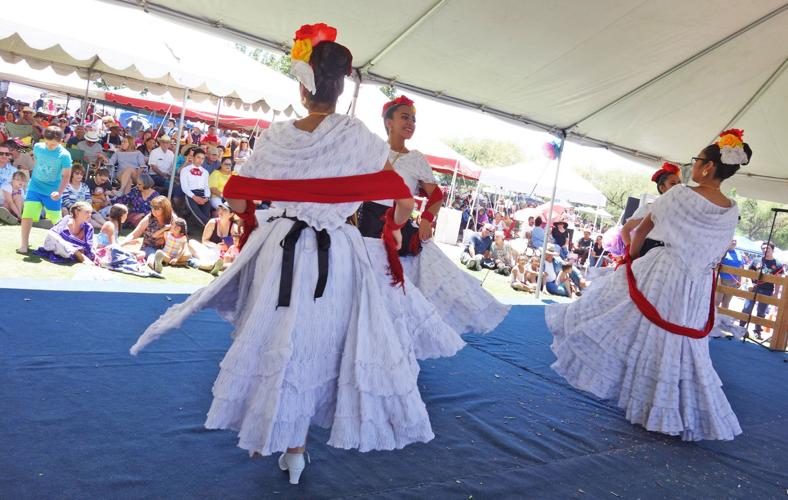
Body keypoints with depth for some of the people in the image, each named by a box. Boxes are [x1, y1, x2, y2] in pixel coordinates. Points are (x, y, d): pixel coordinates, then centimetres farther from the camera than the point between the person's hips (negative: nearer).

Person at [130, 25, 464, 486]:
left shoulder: (275, 137, -2)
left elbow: (237, 200, 5)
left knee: (273, 340, 18)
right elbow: (404, 203, -6)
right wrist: (391, 234, 12)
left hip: (279, 250, 2)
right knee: (315, 346, 14)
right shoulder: (357, 137, -8)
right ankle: (294, 445, 26)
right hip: (337, 255, -1)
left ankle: (260, 433, 35)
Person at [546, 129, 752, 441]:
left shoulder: (679, 194, -11)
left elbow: (642, 230, 0)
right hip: (698, 289, 4)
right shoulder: (732, 211, 2)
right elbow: (717, 255, 11)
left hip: (660, 276, -4)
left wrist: (632, 257, 16)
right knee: (680, 346, 12)